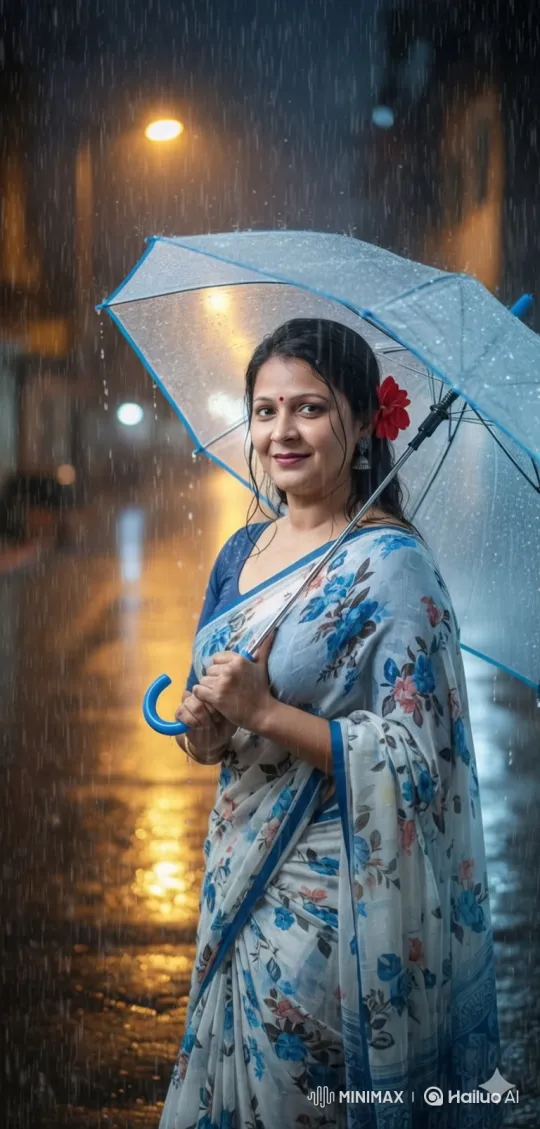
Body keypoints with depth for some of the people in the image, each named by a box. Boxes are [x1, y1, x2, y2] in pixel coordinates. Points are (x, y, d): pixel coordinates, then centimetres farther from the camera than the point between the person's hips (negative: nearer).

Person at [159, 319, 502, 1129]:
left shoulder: (392, 566, -15)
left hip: (334, 903, -7)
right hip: (241, 882, 7)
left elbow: (413, 759, -19)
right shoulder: (242, 552, 7)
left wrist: (262, 711, -22)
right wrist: (204, 731, -9)